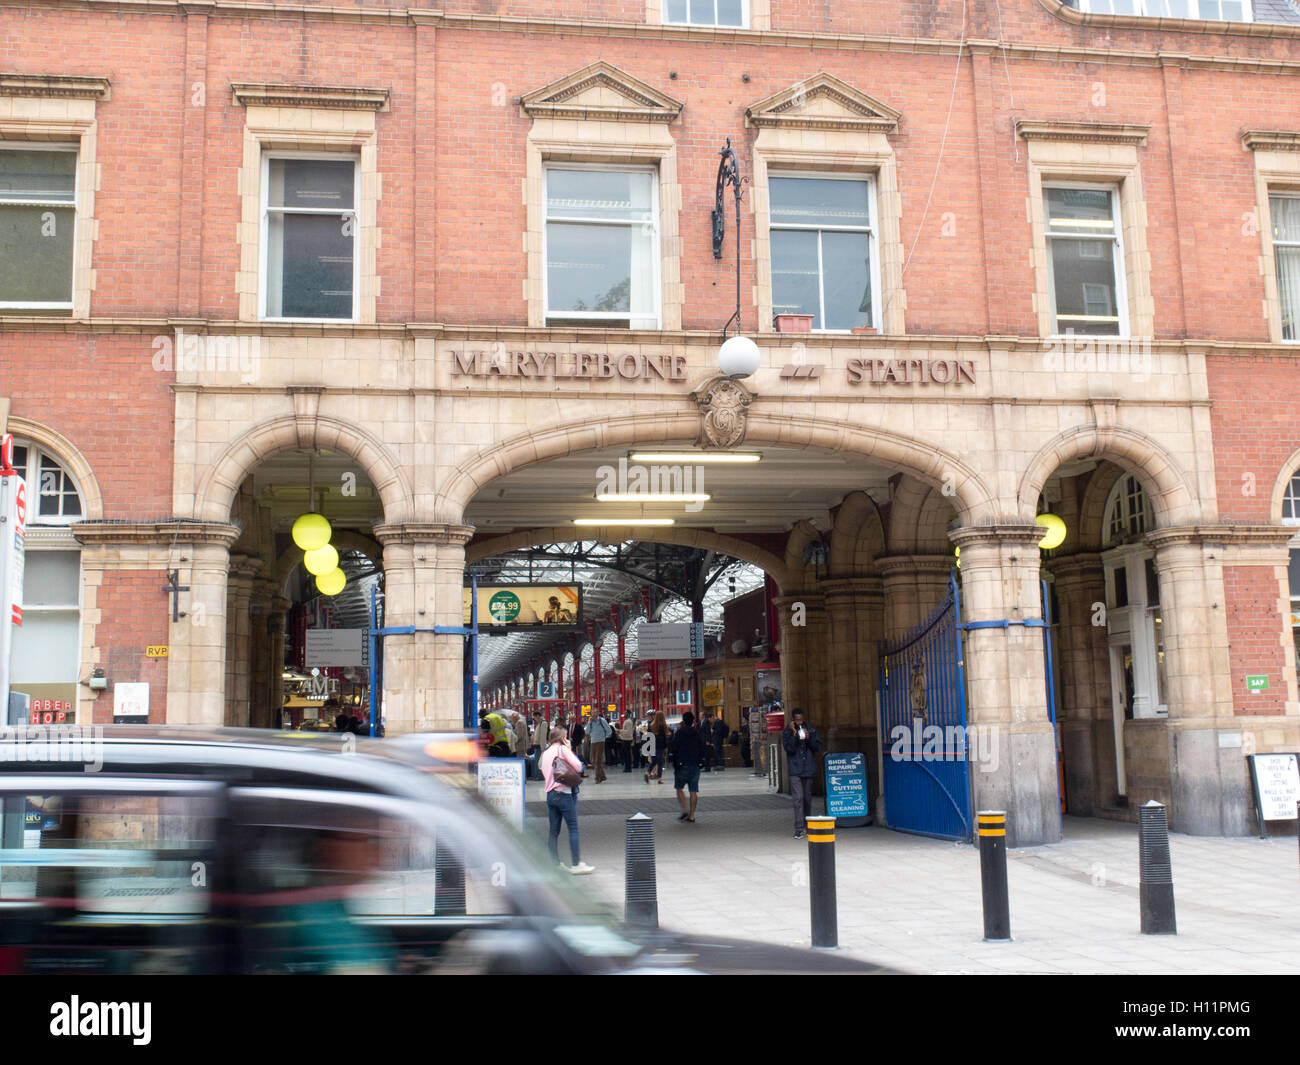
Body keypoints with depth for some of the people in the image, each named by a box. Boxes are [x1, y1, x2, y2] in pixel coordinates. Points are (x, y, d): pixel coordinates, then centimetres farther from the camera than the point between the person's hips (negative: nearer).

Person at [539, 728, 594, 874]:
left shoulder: (545, 752, 14)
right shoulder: (562, 748, -6)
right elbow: (578, 767, -11)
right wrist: (570, 751, 1)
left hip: (550, 794, 7)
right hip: (563, 793, -7)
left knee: (554, 831, 8)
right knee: (573, 828, -3)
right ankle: (576, 864, -3)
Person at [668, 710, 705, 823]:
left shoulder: (679, 733, -7)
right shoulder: (697, 733, 4)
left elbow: (672, 749, -9)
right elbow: (703, 749, 6)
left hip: (682, 765, -3)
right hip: (695, 765, 3)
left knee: (679, 788, 9)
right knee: (693, 791, 5)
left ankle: (684, 811, -6)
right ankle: (692, 816, 4)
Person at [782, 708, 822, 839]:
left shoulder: (811, 730, 7)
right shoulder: (787, 732, -1)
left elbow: (817, 747, 3)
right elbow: (789, 749, -13)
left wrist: (809, 738, -13)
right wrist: (793, 733, -21)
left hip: (809, 769, 3)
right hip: (795, 770, -3)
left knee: (808, 798, 12)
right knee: (798, 798, -11)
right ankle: (798, 829, -11)